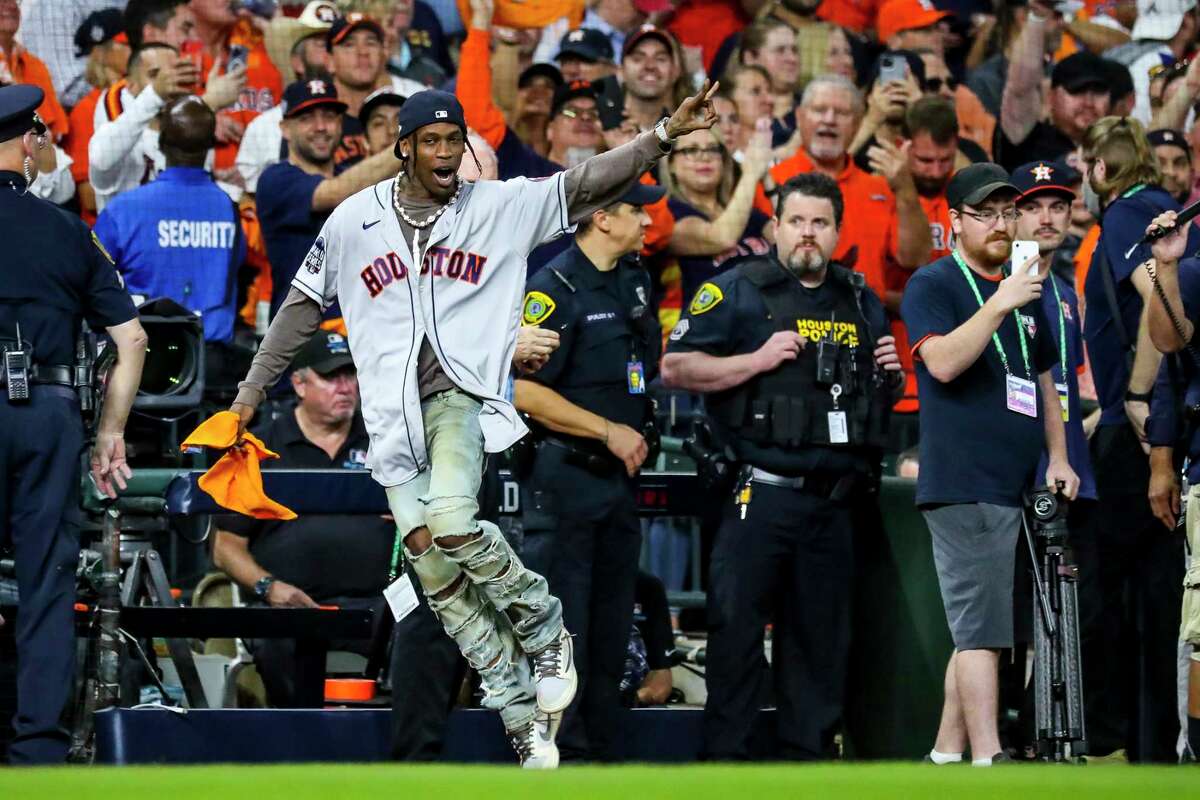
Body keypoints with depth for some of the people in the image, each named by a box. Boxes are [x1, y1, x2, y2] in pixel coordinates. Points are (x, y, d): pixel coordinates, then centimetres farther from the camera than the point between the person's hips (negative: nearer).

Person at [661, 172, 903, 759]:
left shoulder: (862, 304, 17)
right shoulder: (737, 291, -1)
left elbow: (880, 399, 30)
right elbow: (675, 367, -6)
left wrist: (890, 376, 7)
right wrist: (758, 360, -14)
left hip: (834, 502, 5)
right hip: (761, 494, -5)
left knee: (822, 635, 8)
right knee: (737, 626, -7)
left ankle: (809, 755, 14)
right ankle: (724, 756, -4)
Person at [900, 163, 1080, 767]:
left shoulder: (1024, 292, 19)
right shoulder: (933, 285, -4)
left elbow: (1043, 380, 26)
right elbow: (943, 361, -20)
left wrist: (1058, 457, 16)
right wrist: (999, 306, -27)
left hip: (1014, 487, 8)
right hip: (963, 486, -8)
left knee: (978, 629, 11)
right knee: (982, 629, -13)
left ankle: (947, 752, 17)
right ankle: (988, 759, -16)